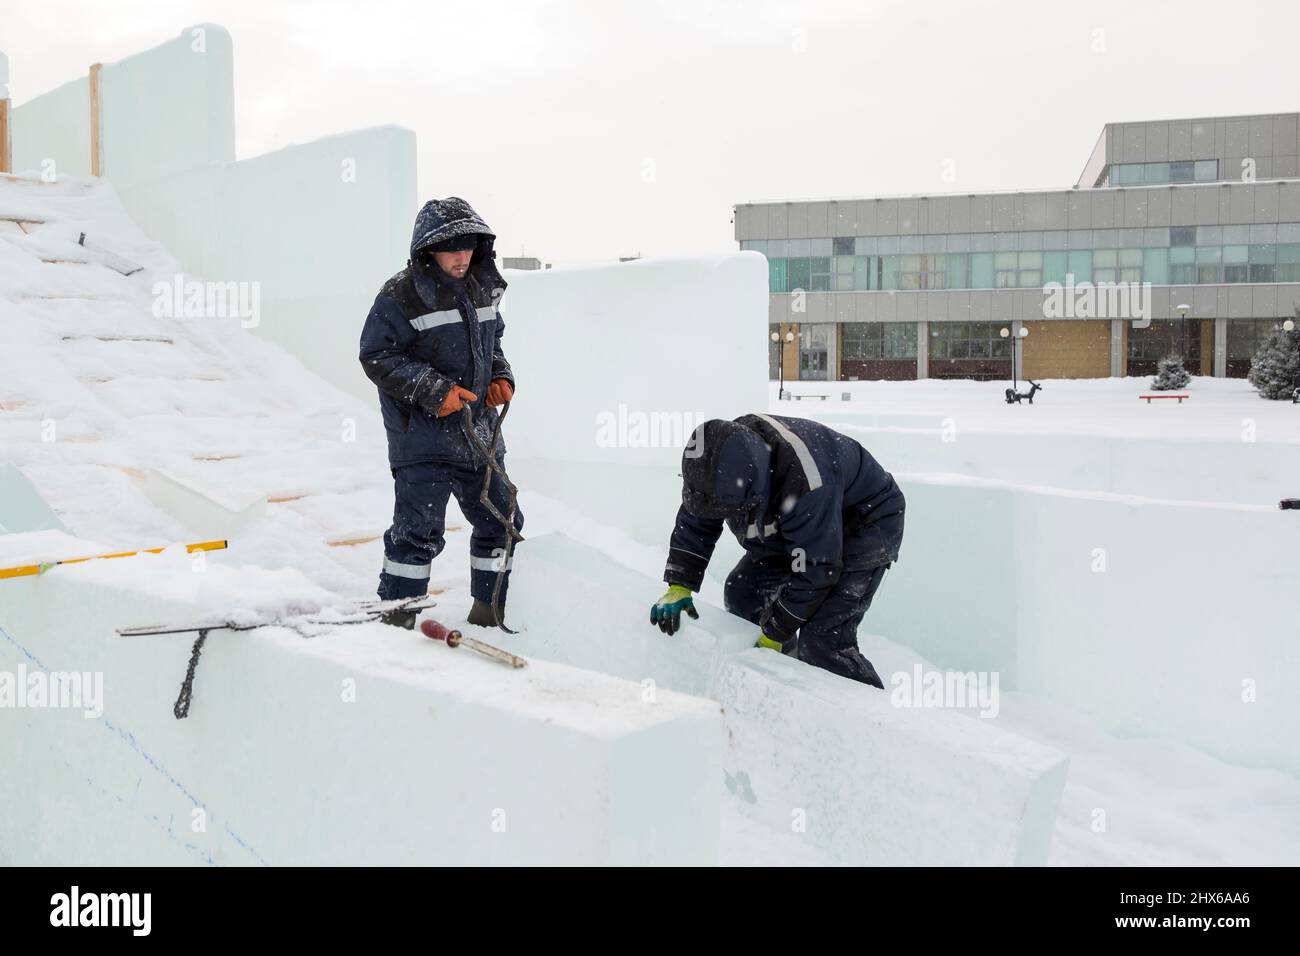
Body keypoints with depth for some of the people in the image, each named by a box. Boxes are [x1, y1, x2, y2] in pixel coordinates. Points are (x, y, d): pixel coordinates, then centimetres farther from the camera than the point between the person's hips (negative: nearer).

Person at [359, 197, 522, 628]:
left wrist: (500, 375, 5)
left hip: (478, 432, 7)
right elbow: (377, 357, -13)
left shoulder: (483, 290, 10)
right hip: (422, 435, -7)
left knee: (501, 522, 13)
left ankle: (490, 612, 30)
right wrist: (433, 390, -21)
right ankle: (395, 620, 4)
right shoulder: (401, 295, -12)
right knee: (419, 529, -10)